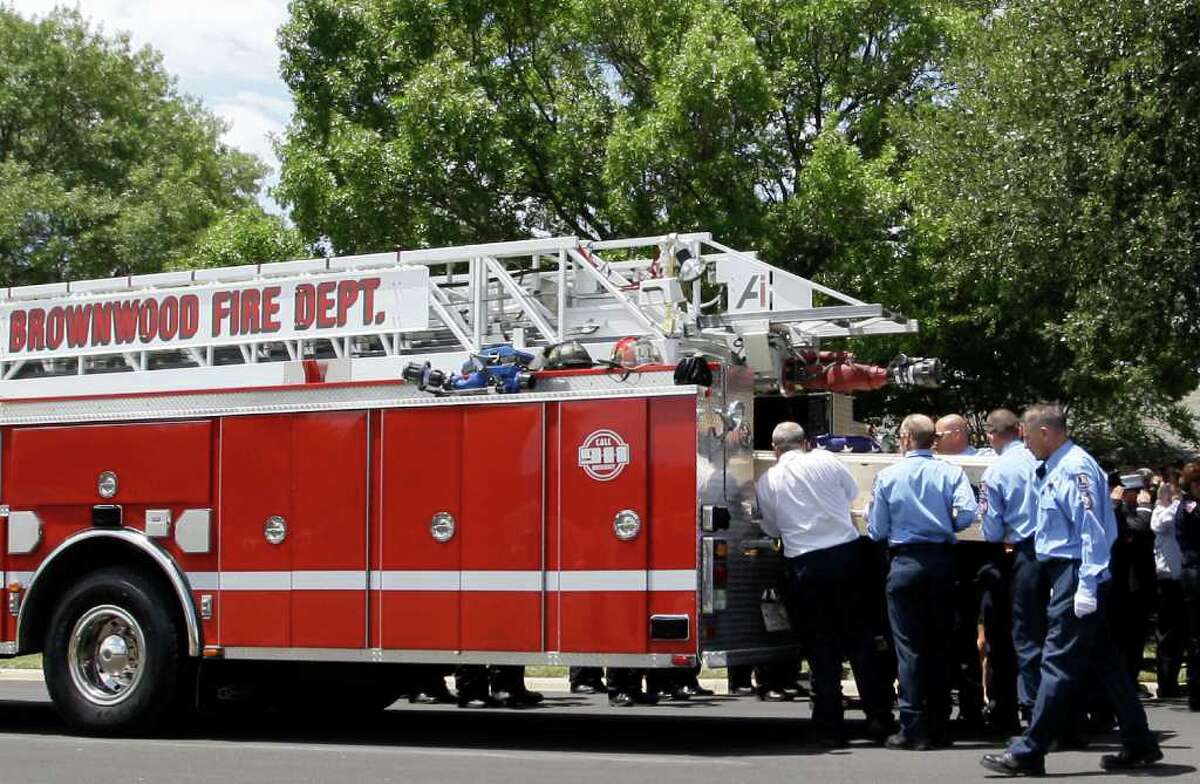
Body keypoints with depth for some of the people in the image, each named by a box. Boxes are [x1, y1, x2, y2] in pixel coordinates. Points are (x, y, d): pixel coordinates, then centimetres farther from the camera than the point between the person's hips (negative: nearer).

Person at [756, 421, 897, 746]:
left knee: (821, 646, 7)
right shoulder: (825, 461, 1)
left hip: (804, 564, 0)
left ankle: (831, 728, 8)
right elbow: (853, 492, 16)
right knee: (859, 638, 10)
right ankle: (879, 718, 10)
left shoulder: (766, 482, 3)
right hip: (845, 552, 1)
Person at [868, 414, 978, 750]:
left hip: (905, 562, -2)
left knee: (909, 646, 1)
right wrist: (943, 526, 8)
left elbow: (877, 530, -1)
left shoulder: (887, 476, -2)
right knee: (939, 645, 10)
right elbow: (967, 513, -12)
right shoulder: (951, 472, 0)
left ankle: (914, 729, -1)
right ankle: (938, 727, 14)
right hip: (942, 560, 2)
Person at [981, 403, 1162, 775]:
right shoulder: (1052, 469, 16)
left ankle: (1028, 754, -5)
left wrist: (1086, 587, -23)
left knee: (1058, 664, -7)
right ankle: (1139, 745, 20)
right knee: (1103, 663, 13)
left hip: (1077, 577, -10)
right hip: (1067, 575, 10)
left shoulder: (1075, 468, -14)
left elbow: (1093, 531, -20)